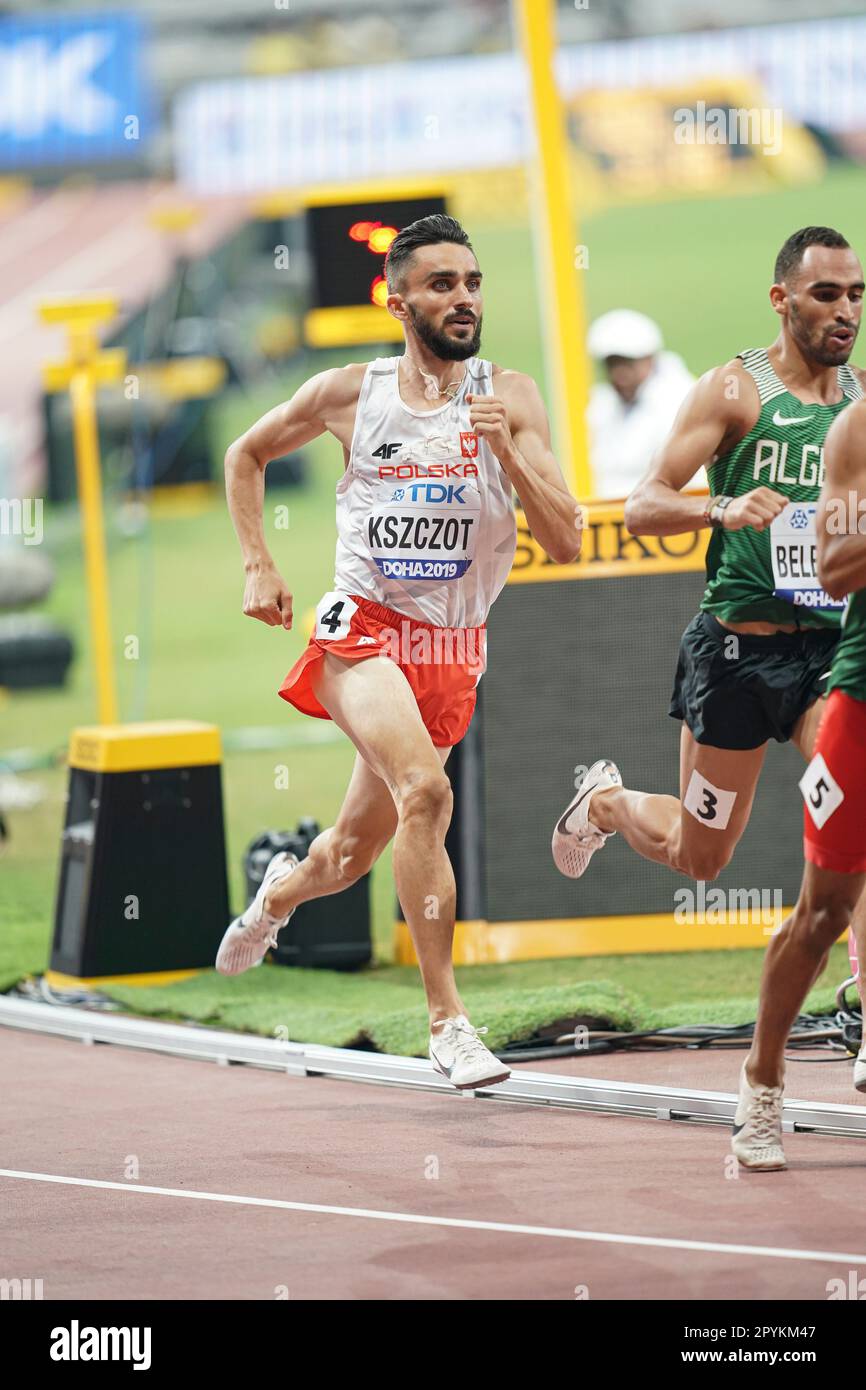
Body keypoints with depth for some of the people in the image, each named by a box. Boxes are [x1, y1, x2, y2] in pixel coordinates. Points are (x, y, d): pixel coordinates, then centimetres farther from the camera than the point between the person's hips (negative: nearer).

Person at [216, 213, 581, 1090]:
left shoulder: (510, 399, -2)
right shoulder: (349, 394, -1)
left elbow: (565, 545, -7)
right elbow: (245, 456, 17)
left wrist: (507, 452, -20)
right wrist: (257, 566, 7)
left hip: (451, 653, 3)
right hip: (365, 627, -3)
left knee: (355, 851, 14)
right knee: (425, 791, -29)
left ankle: (279, 894, 52)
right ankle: (446, 1020, -26)